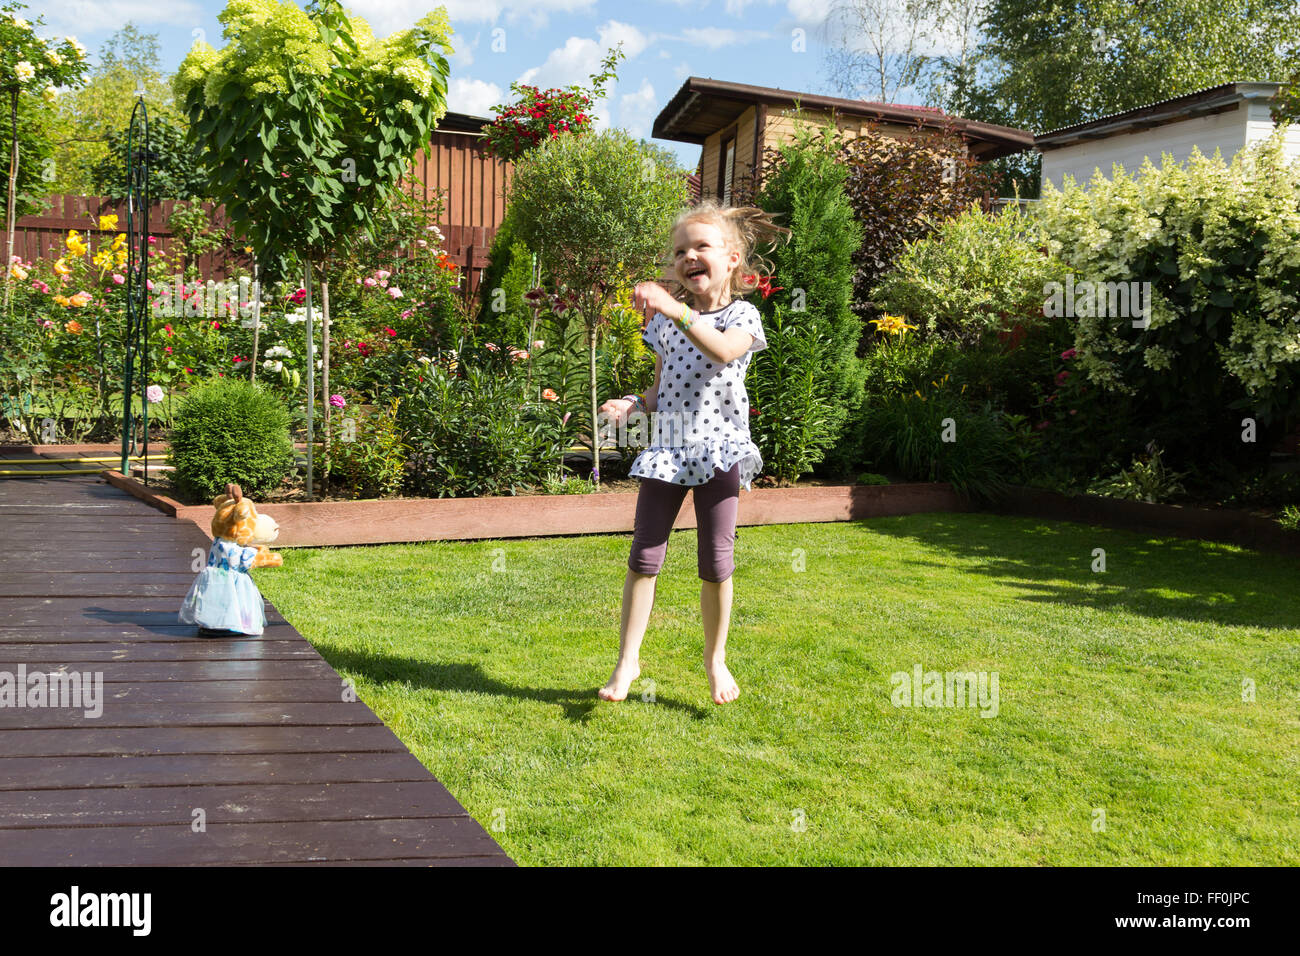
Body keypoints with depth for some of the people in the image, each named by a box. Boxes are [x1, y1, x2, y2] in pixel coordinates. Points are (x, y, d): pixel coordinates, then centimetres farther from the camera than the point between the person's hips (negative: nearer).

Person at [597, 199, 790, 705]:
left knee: (716, 563, 4)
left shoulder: (742, 315, -3)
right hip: (667, 449, 3)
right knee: (644, 557, 0)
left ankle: (715, 659, 23)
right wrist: (635, 404, -6)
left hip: (717, 449, -3)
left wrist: (677, 309, -38)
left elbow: (724, 351, -27)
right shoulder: (666, 320, 10)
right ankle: (628, 660, 10)